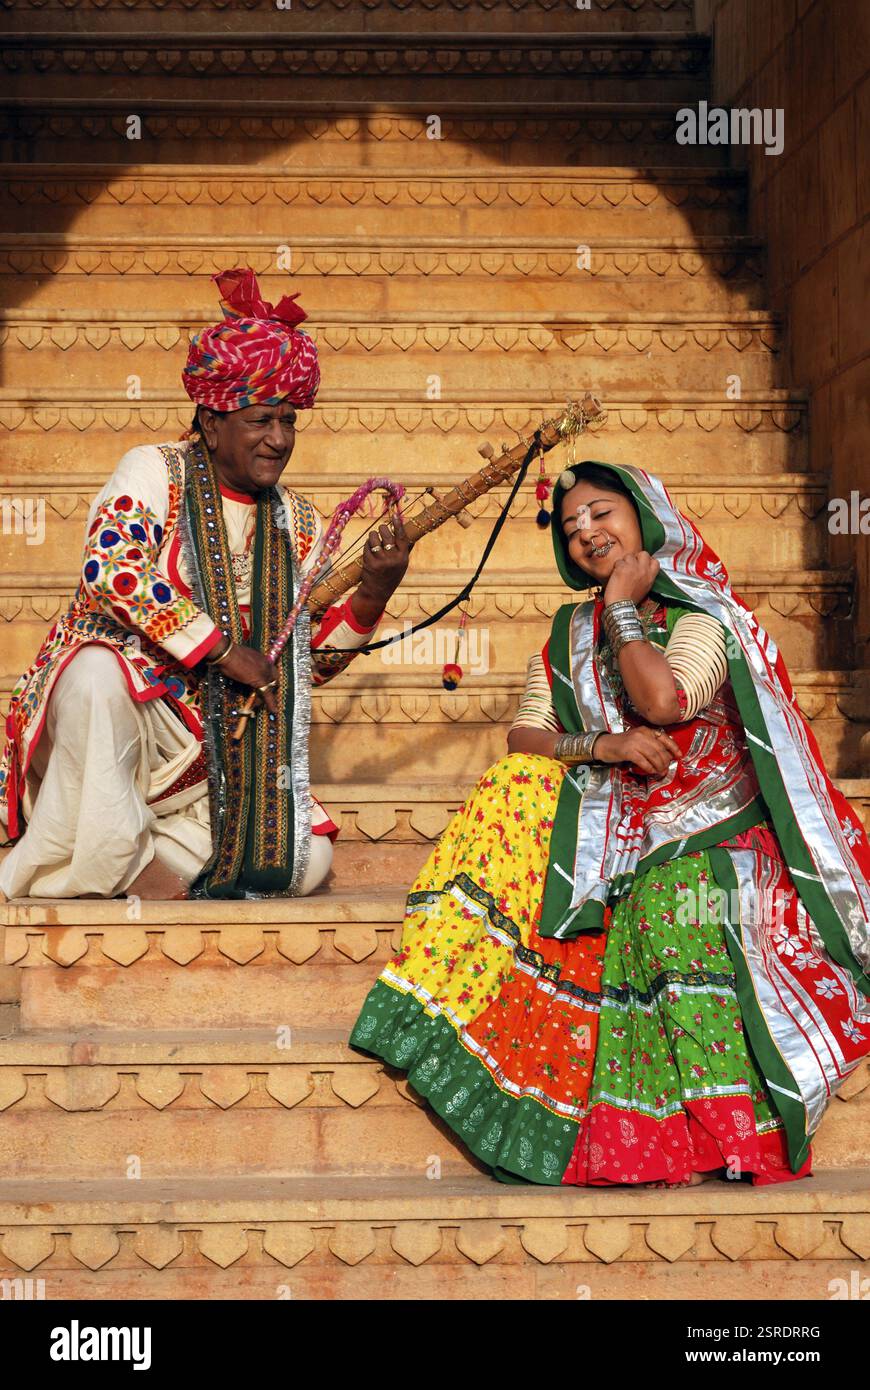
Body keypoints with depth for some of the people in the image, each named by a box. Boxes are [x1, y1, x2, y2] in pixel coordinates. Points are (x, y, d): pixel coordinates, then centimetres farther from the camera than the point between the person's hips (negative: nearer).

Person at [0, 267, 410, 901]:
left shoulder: (297, 524, 10)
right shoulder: (155, 471, -3)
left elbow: (311, 658, 10)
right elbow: (111, 567, -21)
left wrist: (372, 594, -8)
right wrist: (221, 647, -22)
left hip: (220, 744, 5)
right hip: (116, 688, -5)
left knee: (304, 860, -13)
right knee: (99, 675, -41)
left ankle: (124, 861, -1)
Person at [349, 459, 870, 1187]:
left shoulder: (703, 616, -3)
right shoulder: (573, 629, 14)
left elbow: (664, 700, -23)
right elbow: (524, 735, 5)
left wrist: (623, 608, -8)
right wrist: (602, 747, -14)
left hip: (708, 830, -5)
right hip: (612, 821, 5)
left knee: (672, 901, -35)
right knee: (514, 787, -20)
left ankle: (714, 1135, -33)